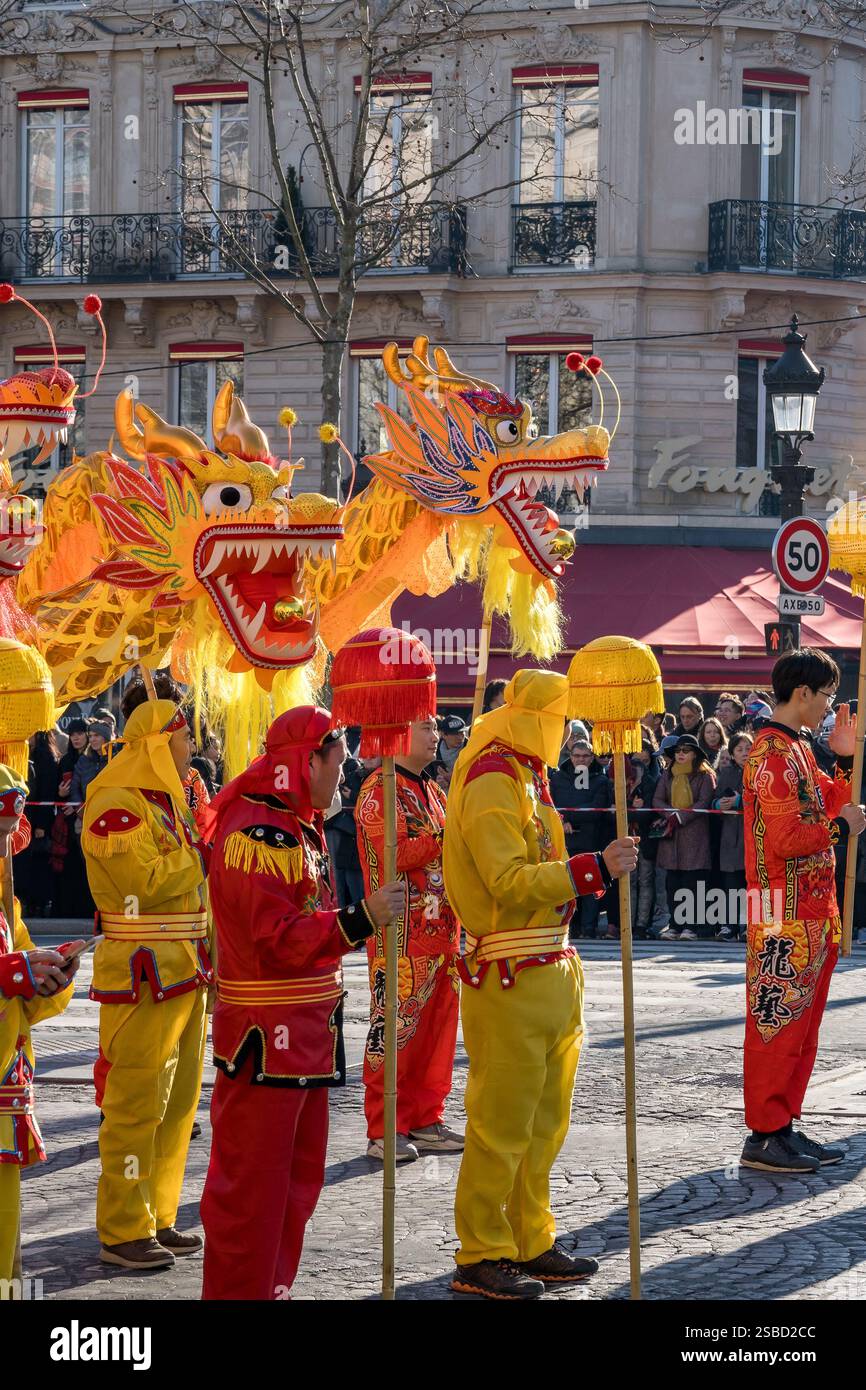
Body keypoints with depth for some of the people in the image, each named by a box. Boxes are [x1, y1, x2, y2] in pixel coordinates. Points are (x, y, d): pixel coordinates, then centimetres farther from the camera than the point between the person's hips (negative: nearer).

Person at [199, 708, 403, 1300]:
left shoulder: (299, 828, 15)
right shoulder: (257, 834, -18)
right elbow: (277, 940, -25)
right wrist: (362, 919, -30)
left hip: (305, 1038, 10)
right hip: (266, 1042, -10)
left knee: (298, 1179, 17)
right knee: (252, 1187, -5)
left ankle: (275, 1288, 25)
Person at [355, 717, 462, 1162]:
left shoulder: (431, 790, 18)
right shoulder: (379, 790, -10)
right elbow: (394, 855, -21)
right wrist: (449, 837, -21)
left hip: (440, 929, 9)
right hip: (401, 935, -9)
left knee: (437, 1026, 10)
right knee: (395, 1029, -6)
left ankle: (424, 1122, 18)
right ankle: (384, 1130, -2)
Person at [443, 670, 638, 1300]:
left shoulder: (525, 778, 17)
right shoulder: (492, 785, -15)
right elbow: (510, 884, -23)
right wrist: (596, 868, -27)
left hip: (549, 971, 10)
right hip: (511, 979, -10)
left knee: (544, 1123, 14)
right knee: (502, 1123, -5)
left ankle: (531, 1244, 22)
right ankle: (481, 1258, 1)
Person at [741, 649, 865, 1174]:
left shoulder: (799, 749, 16)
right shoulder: (774, 752, -15)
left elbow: (824, 811, 16)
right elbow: (786, 839, -22)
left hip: (813, 910, 10)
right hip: (785, 914, -10)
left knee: (802, 1023, 12)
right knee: (778, 1022, -6)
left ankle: (784, 1125, 17)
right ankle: (764, 1136, -3)